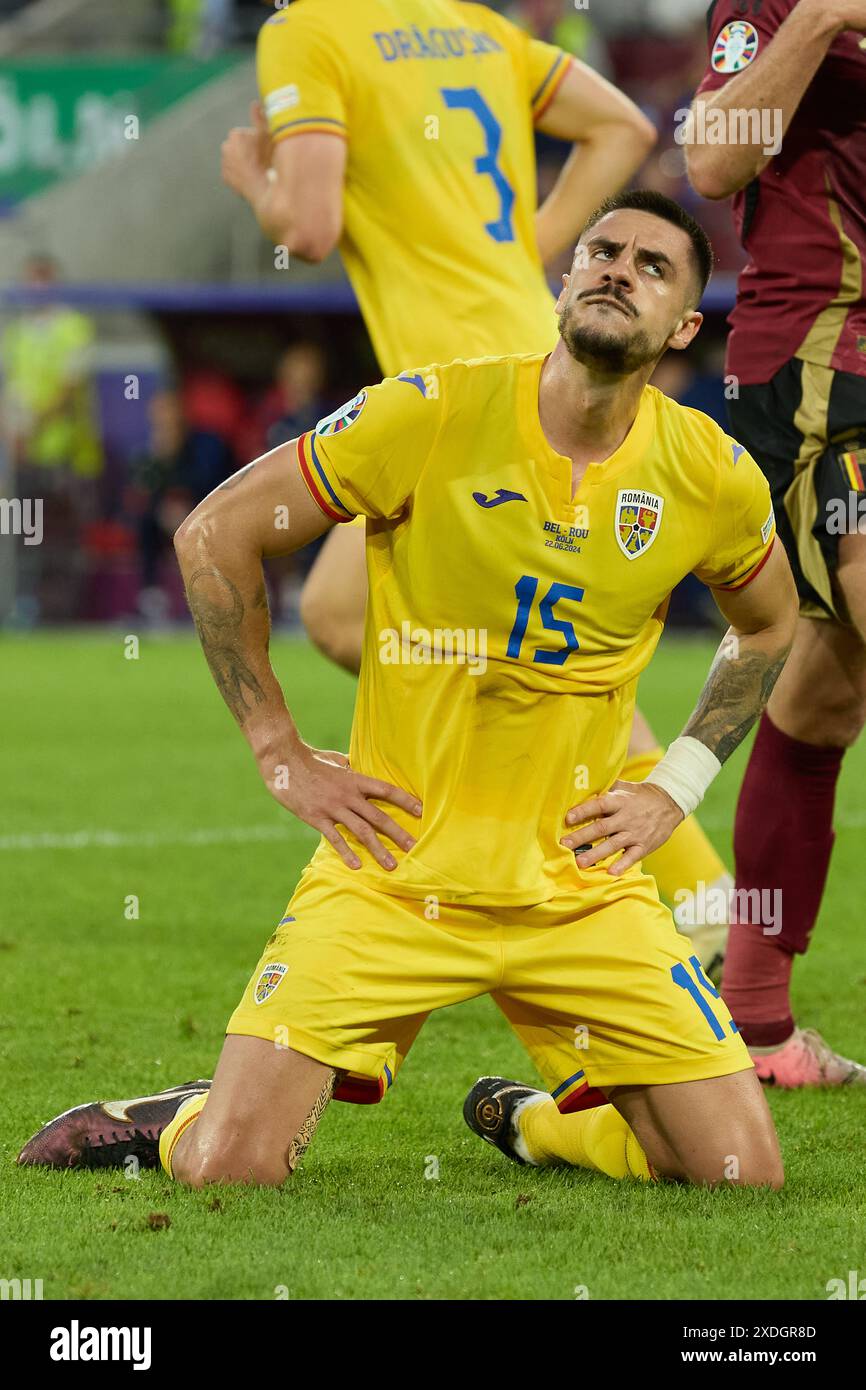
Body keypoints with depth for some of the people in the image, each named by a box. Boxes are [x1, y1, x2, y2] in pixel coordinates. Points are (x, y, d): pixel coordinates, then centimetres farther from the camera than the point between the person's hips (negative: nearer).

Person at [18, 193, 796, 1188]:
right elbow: (215, 535, -2)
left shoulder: (714, 478, -2)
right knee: (225, 1171, -15)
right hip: (393, 873, -3)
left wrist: (676, 788, 8)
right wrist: (280, 753, -4)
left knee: (744, 1177, -7)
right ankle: (177, 1122, 23)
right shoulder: (432, 413, -10)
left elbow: (768, 624, 21)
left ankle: (534, 1122, 23)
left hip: (582, 889, 3)